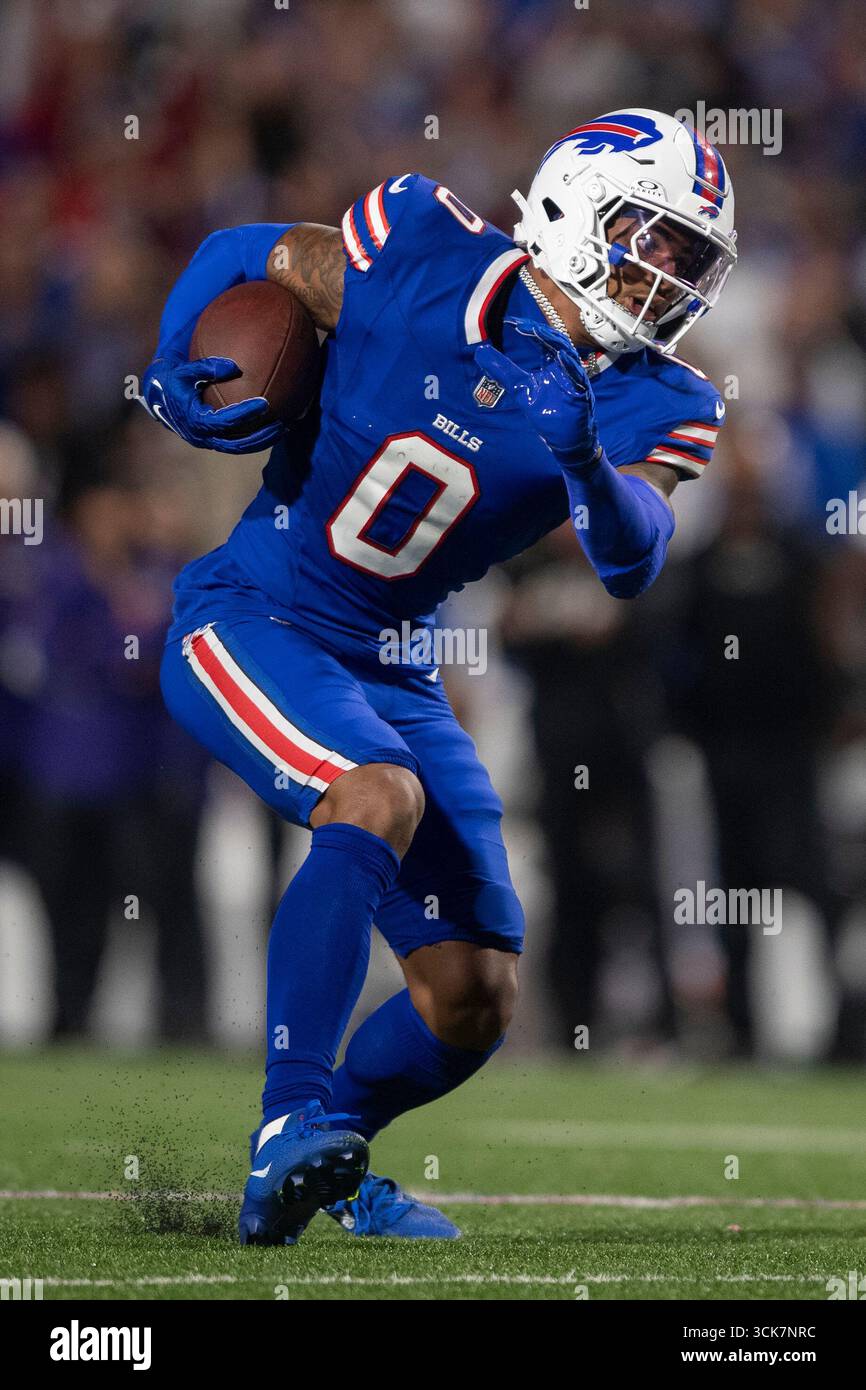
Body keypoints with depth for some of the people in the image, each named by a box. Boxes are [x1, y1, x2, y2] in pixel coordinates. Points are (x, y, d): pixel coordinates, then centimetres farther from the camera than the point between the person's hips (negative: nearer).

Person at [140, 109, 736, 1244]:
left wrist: (585, 461, -38)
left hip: (393, 671, 6)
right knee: (380, 798, -34)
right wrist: (178, 375, -13)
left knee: (475, 1002, 2)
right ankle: (291, 1126, -33)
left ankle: (323, 1156, 28)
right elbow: (241, 258, 3)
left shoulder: (650, 407, -1)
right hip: (251, 625, -6)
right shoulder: (430, 255, -11)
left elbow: (632, 564, -19)